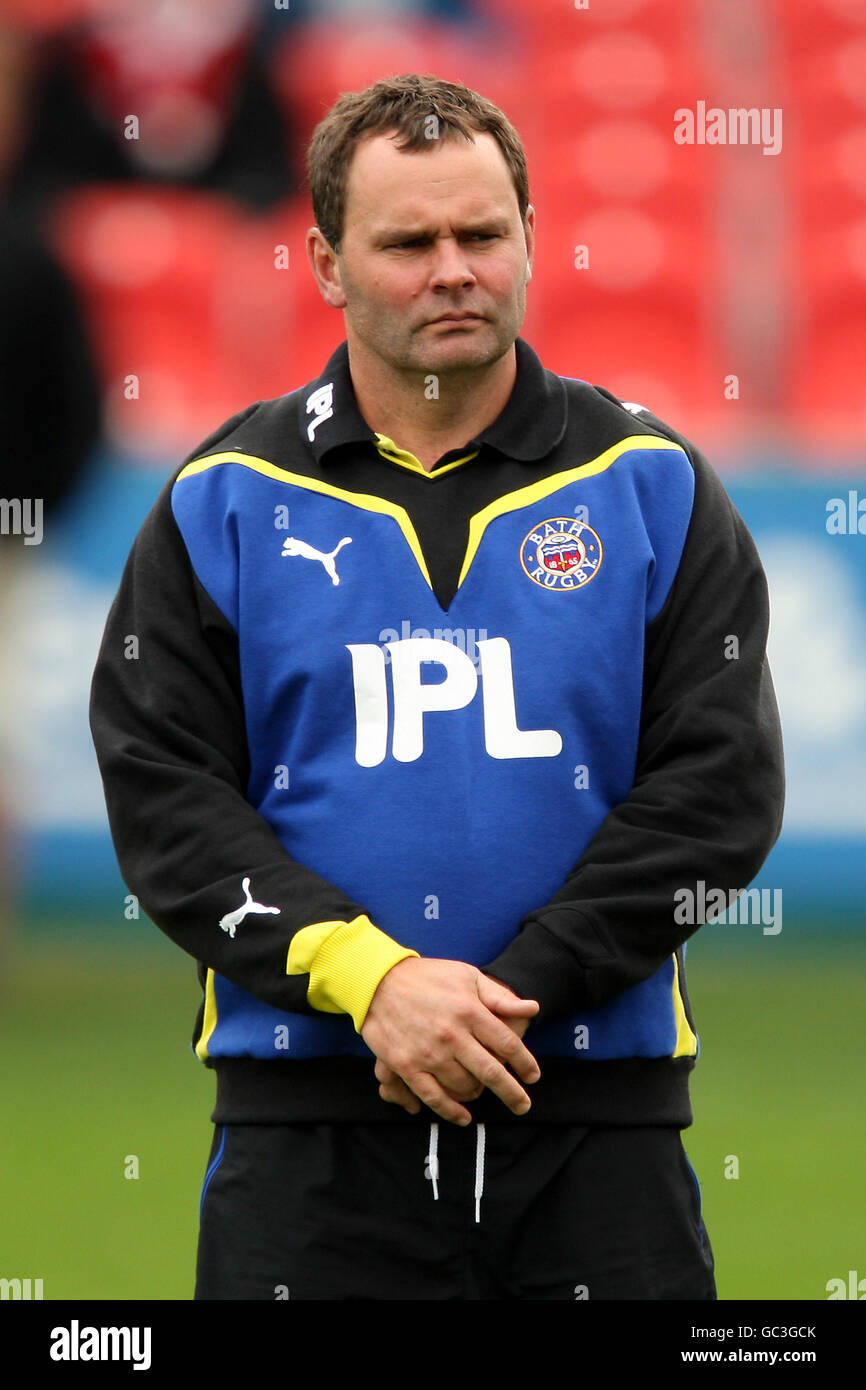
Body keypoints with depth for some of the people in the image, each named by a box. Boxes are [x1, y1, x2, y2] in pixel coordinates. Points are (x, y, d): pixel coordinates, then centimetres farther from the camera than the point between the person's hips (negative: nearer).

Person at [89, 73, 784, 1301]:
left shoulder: (652, 489, 7)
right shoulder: (226, 506, 7)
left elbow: (720, 786, -1)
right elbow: (162, 795, -1)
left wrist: (509, 996, -12)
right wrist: (371, 978, -15)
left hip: (598, 1119, 0)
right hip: (308, 1128, 0)